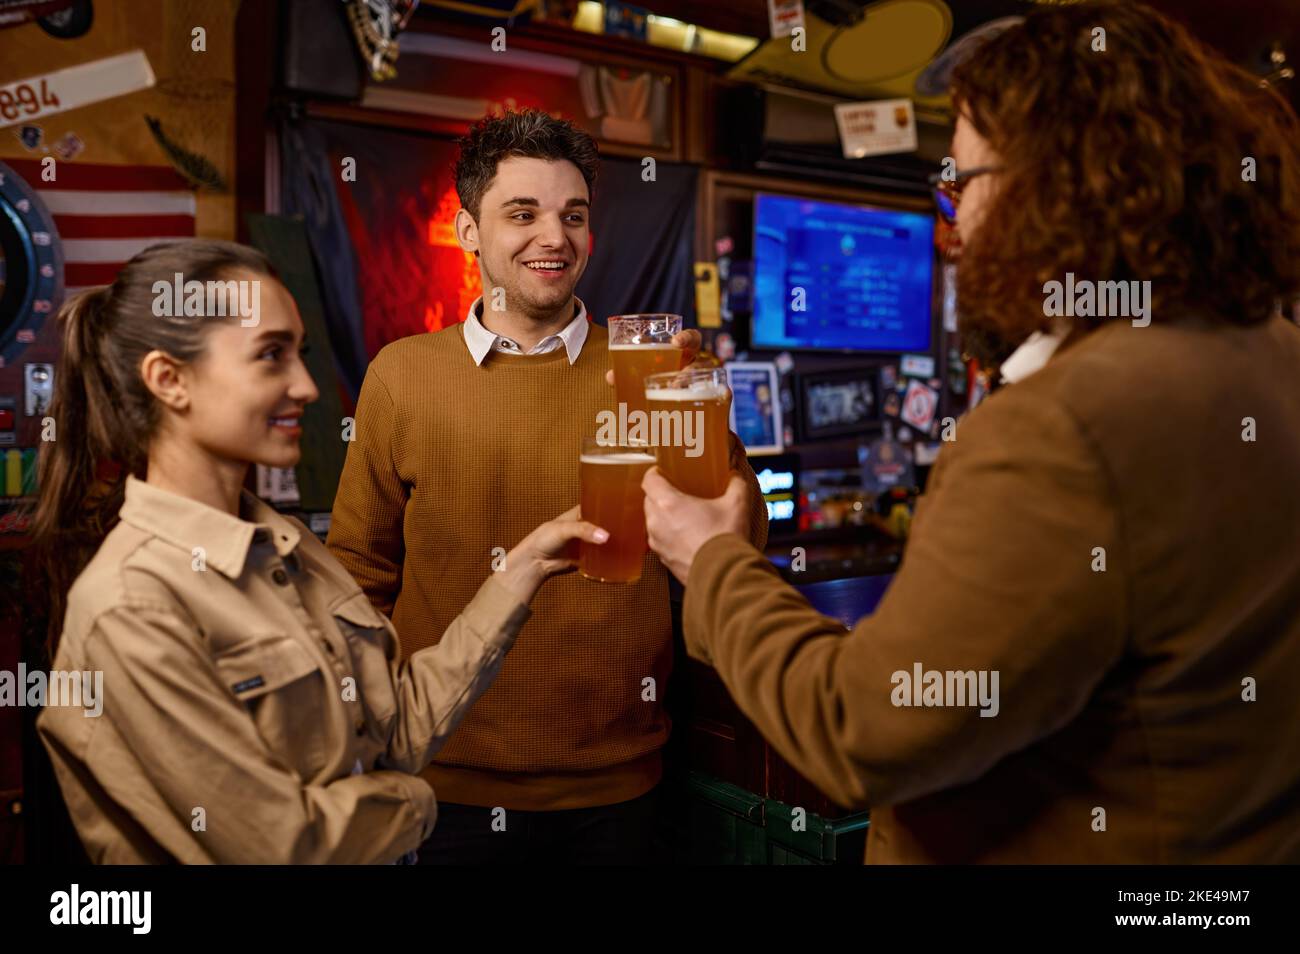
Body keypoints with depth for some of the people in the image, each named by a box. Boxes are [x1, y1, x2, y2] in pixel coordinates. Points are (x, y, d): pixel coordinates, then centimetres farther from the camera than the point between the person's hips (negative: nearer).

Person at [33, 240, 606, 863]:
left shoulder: (286, 544, 1)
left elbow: (401, 731, -1)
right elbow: (284, 844, -18)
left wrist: (525, 566, -4)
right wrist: (413, 801, -3)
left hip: (386, 855, 5)